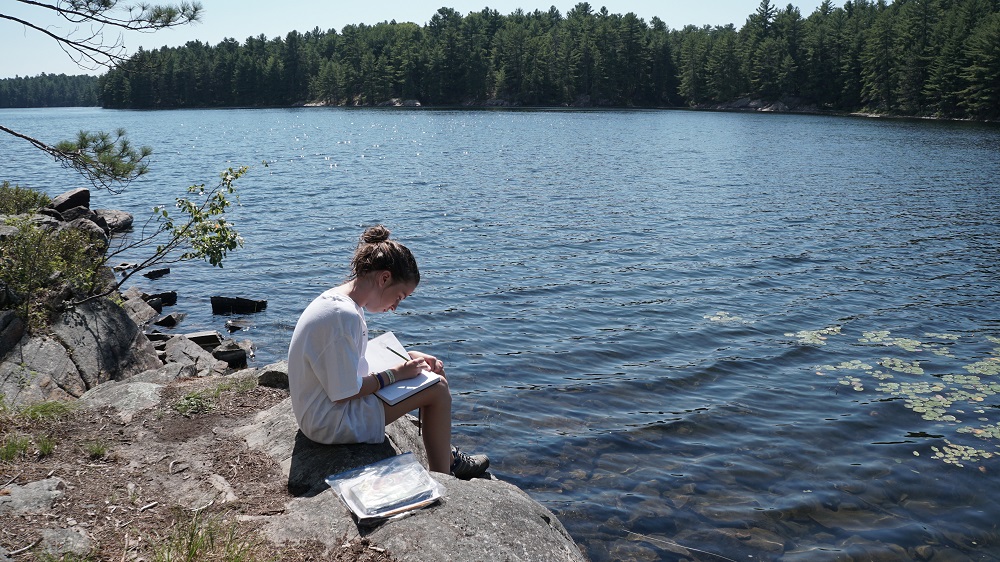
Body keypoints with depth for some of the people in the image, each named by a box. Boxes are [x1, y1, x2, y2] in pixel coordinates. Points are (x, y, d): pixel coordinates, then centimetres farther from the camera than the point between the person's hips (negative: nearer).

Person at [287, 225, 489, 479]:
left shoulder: (335, 298, 5)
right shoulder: (344, 316, -27)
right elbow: (344, 393, -26)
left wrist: (407, 357, 5)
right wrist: (396, 374, -14)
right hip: (331, 424, -10)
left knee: (434, 373, 15)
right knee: (437, 389, -8)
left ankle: (445, 454, 30)